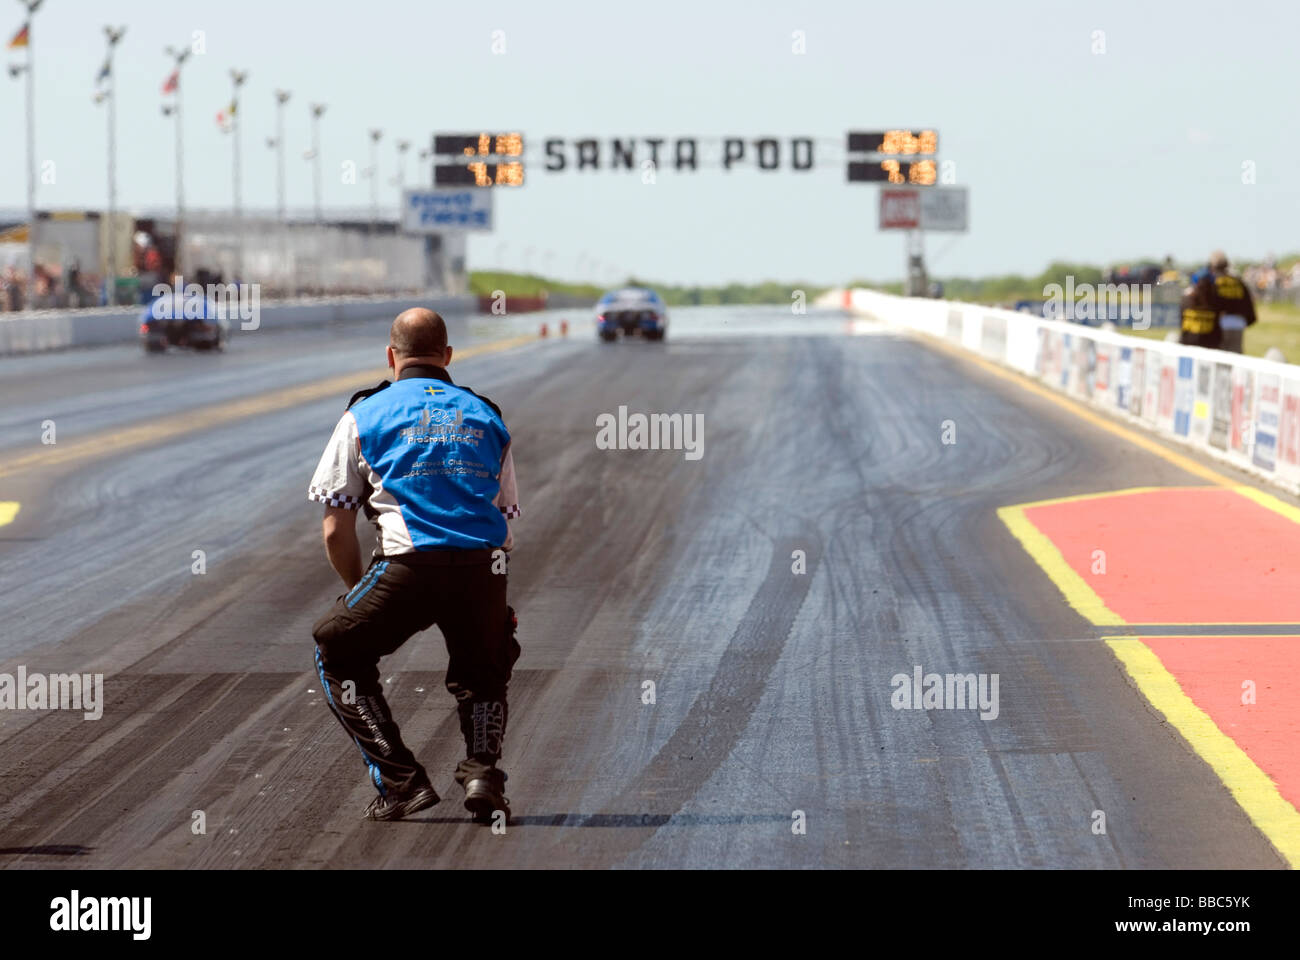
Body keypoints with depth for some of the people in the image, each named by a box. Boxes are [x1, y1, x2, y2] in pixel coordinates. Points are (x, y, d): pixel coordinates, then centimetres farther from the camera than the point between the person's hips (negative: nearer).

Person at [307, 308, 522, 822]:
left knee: (338, 652, 20)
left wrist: (360, 594, 29)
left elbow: (336, 531, 13)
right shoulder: (487, 417, 25)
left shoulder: (364, 415, 16)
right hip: (486, 568, 3)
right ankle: (483, 771, 3)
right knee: (483, 676, 29)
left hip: (411, 564, -3)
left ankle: (400, 780, 9)